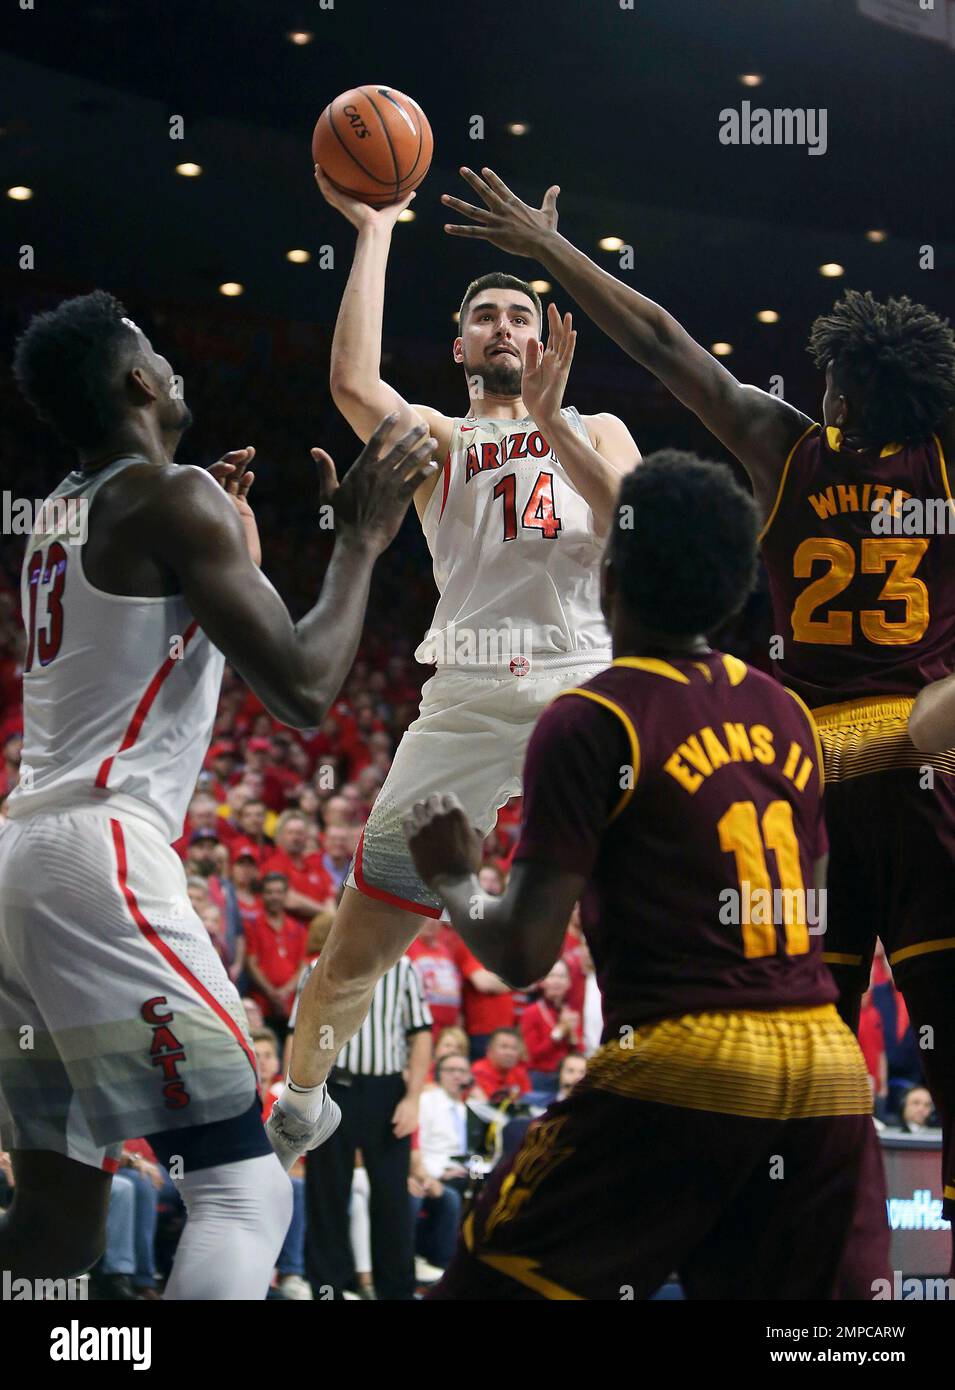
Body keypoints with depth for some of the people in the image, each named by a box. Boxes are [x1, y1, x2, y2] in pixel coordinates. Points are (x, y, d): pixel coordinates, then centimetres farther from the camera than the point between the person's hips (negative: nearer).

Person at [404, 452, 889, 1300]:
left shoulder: (592, 720, -4)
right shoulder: (786, 713, 15)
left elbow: (524, 954, -6)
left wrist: (452, 879, 14)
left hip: (684, 1069, -6)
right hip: (829, 1072, 6)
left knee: (489, 1284, 5)